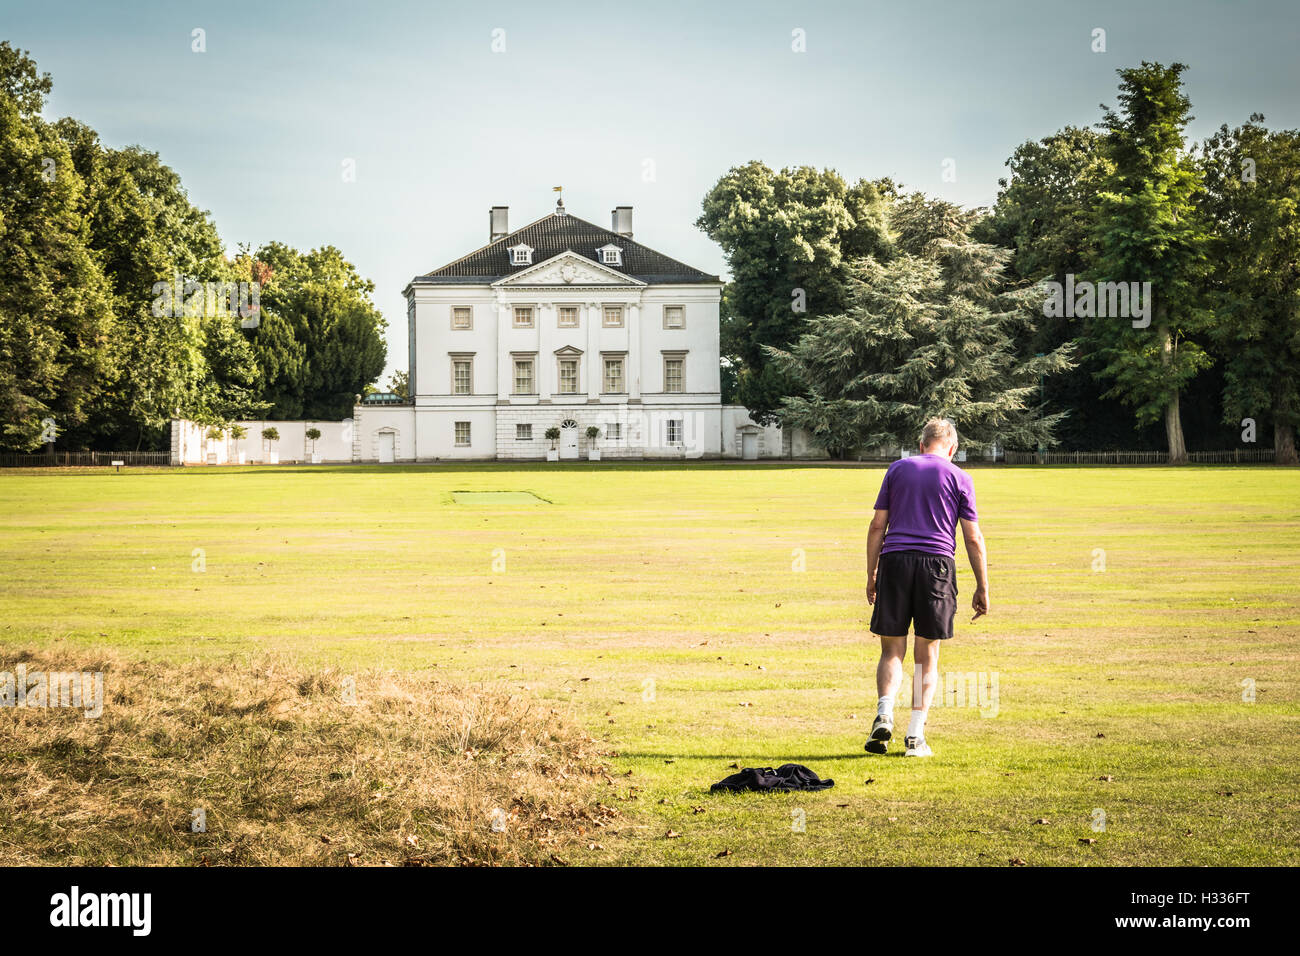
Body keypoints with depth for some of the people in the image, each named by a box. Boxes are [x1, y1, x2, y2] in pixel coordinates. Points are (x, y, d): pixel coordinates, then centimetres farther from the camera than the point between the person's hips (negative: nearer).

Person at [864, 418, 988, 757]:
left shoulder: (897, 469, 12)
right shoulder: (959, 478, 8)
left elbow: (877, 525, 9)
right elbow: (973, 538, 5)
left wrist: (871, 576, 14)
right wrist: (982, 588, 9)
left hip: (894, 561, 1)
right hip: (937, 563, -1)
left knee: (892, 650, 7)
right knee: (926, 656, 5)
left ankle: (884, 714, -15)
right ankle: (915, 736, 1)